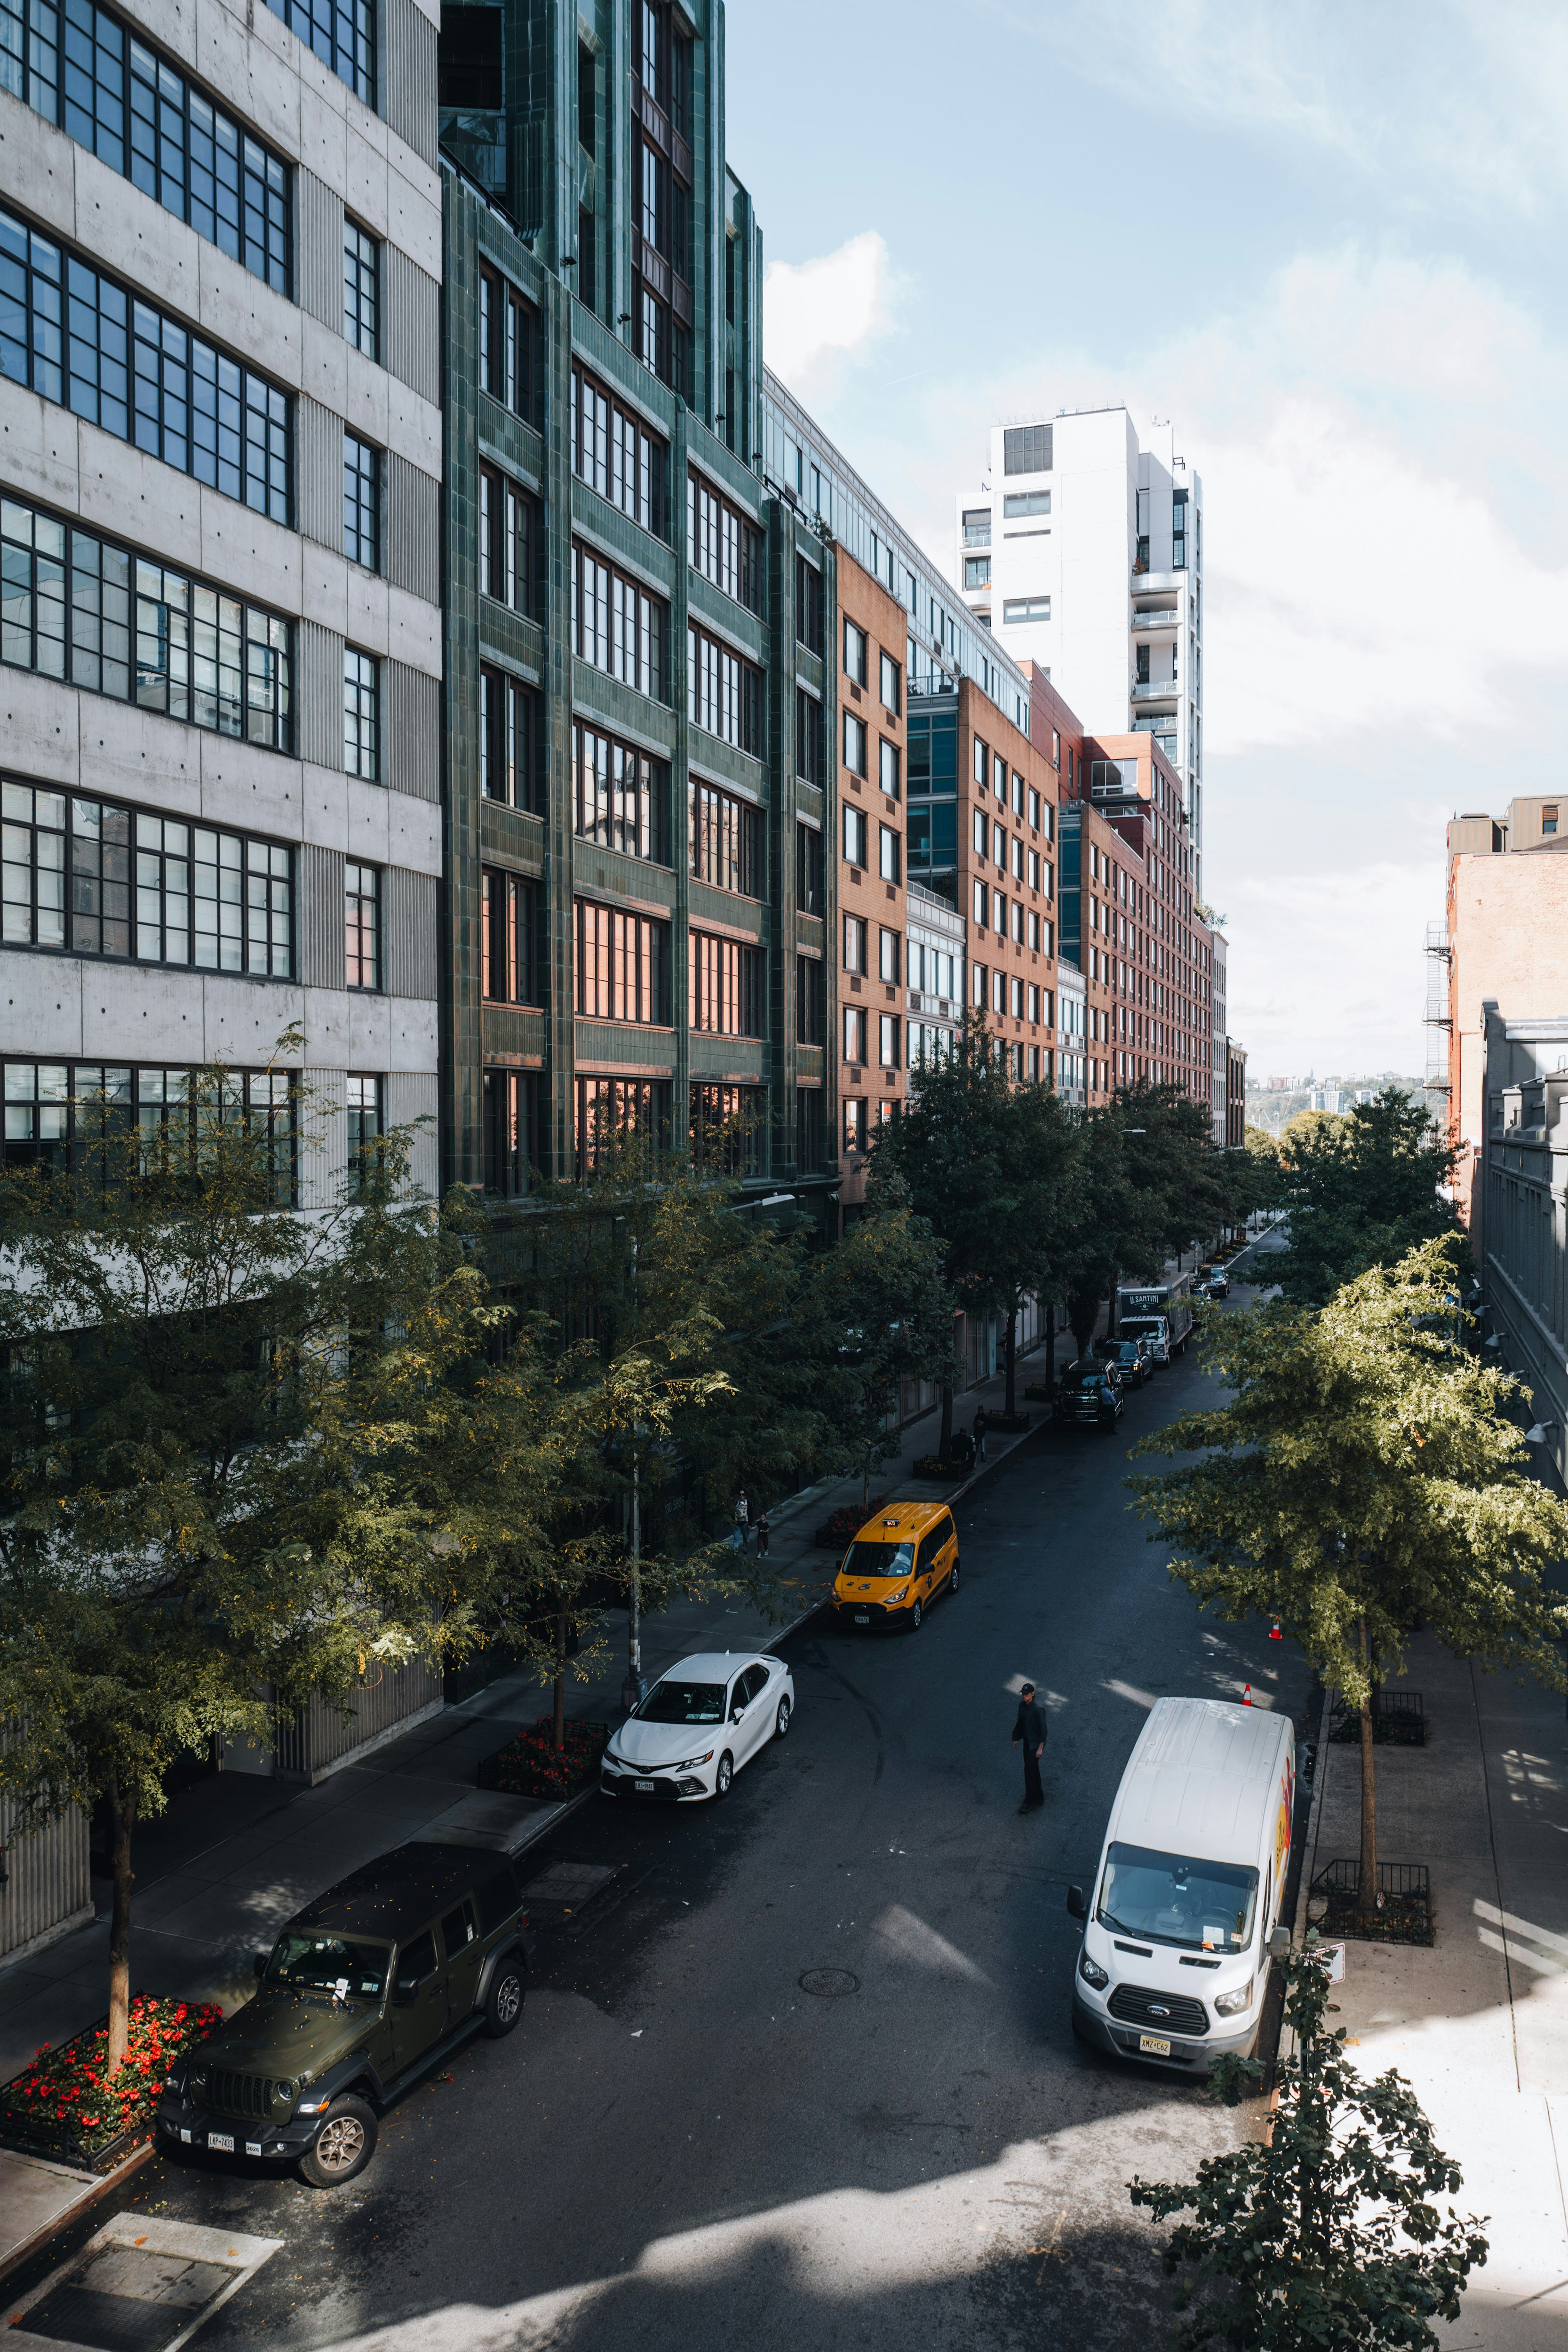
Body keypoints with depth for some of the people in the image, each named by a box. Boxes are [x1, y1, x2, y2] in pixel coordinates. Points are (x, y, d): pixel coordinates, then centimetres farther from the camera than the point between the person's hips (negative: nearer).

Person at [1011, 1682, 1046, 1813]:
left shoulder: (1038, 1709, -23)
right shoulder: (1022, 1706, 0)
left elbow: (1043, 1729, -20)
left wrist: (1041, 1748, -18)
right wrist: (1017, 1739, 17)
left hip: (1035, 1743, -8)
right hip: (1027, 1742, 8)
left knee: (1029, 1770, -7)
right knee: (1033, 1770, 17)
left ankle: (1029, 1802, 2)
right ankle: (1039, 1797, 32)